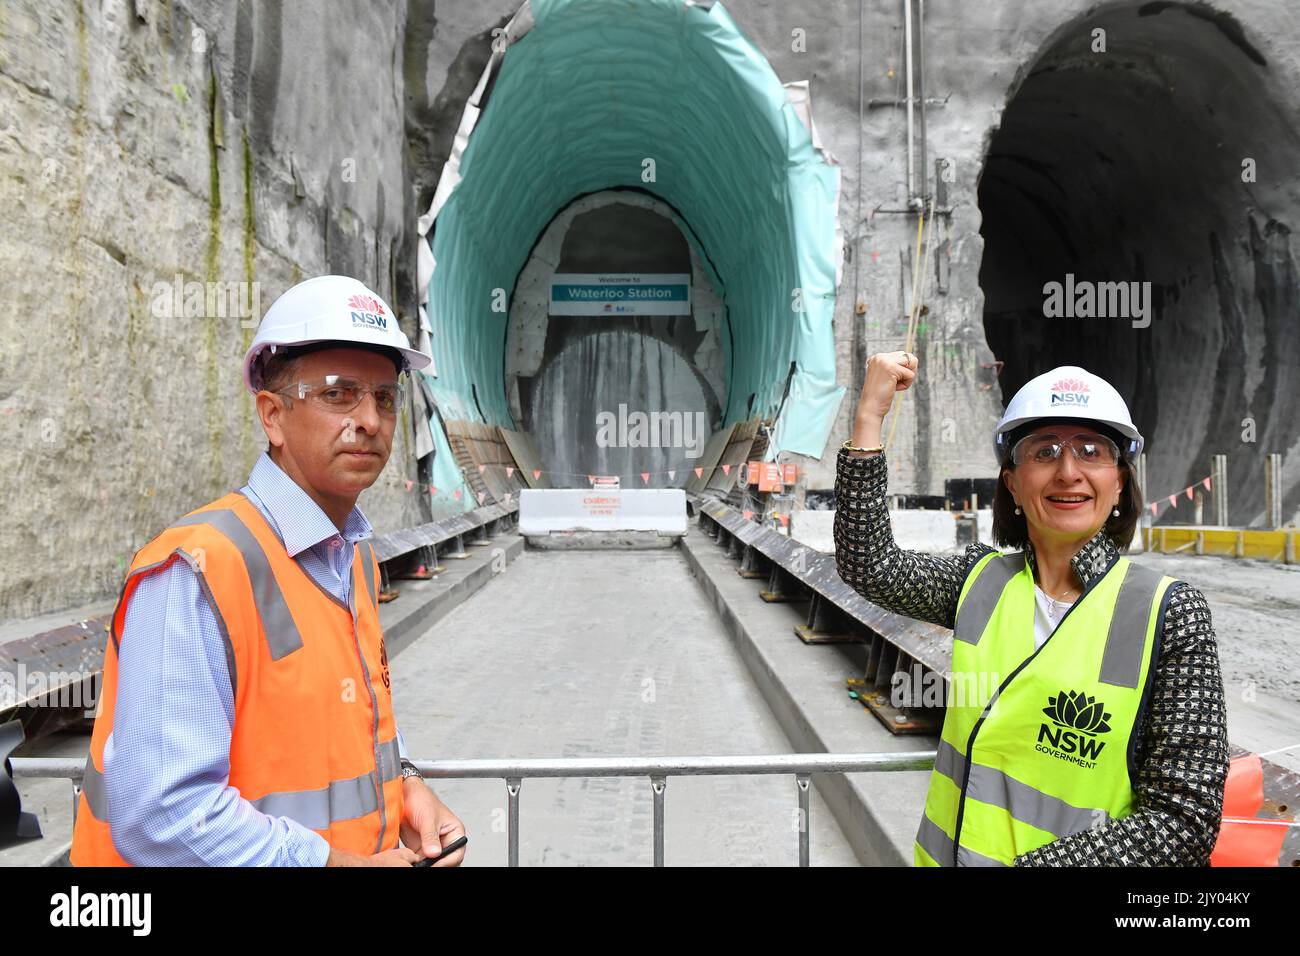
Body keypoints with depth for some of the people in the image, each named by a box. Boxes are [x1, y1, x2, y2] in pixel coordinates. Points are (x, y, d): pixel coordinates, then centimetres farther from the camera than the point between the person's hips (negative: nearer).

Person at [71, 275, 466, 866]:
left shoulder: (357, 555, 2)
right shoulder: (199, 573, -24)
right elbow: (160, 817, -29)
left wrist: (405, 784, -2)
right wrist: (349, 863, -23)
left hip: (370, 852, 8)